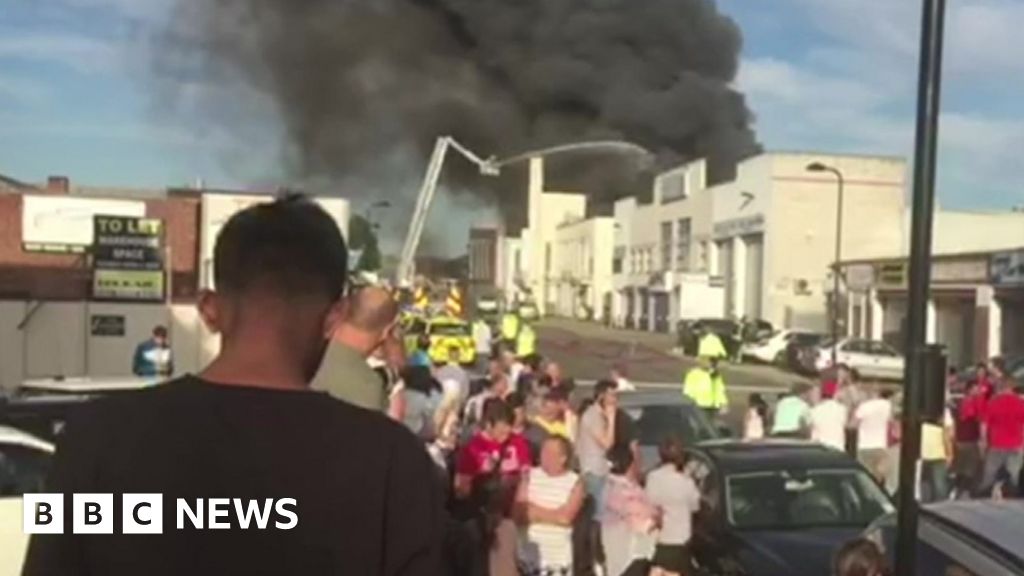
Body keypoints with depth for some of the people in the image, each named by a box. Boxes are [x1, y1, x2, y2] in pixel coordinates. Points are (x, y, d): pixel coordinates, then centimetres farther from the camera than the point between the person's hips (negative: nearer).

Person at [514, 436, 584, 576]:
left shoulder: (575, 482, -5)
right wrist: (553, 515, -15)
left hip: (558, 556, -2)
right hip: (529, 553, 2)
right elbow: (519, 513, -5)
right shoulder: (530, 476, 1)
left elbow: (565, 517, -15)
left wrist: (536, 511, -7)